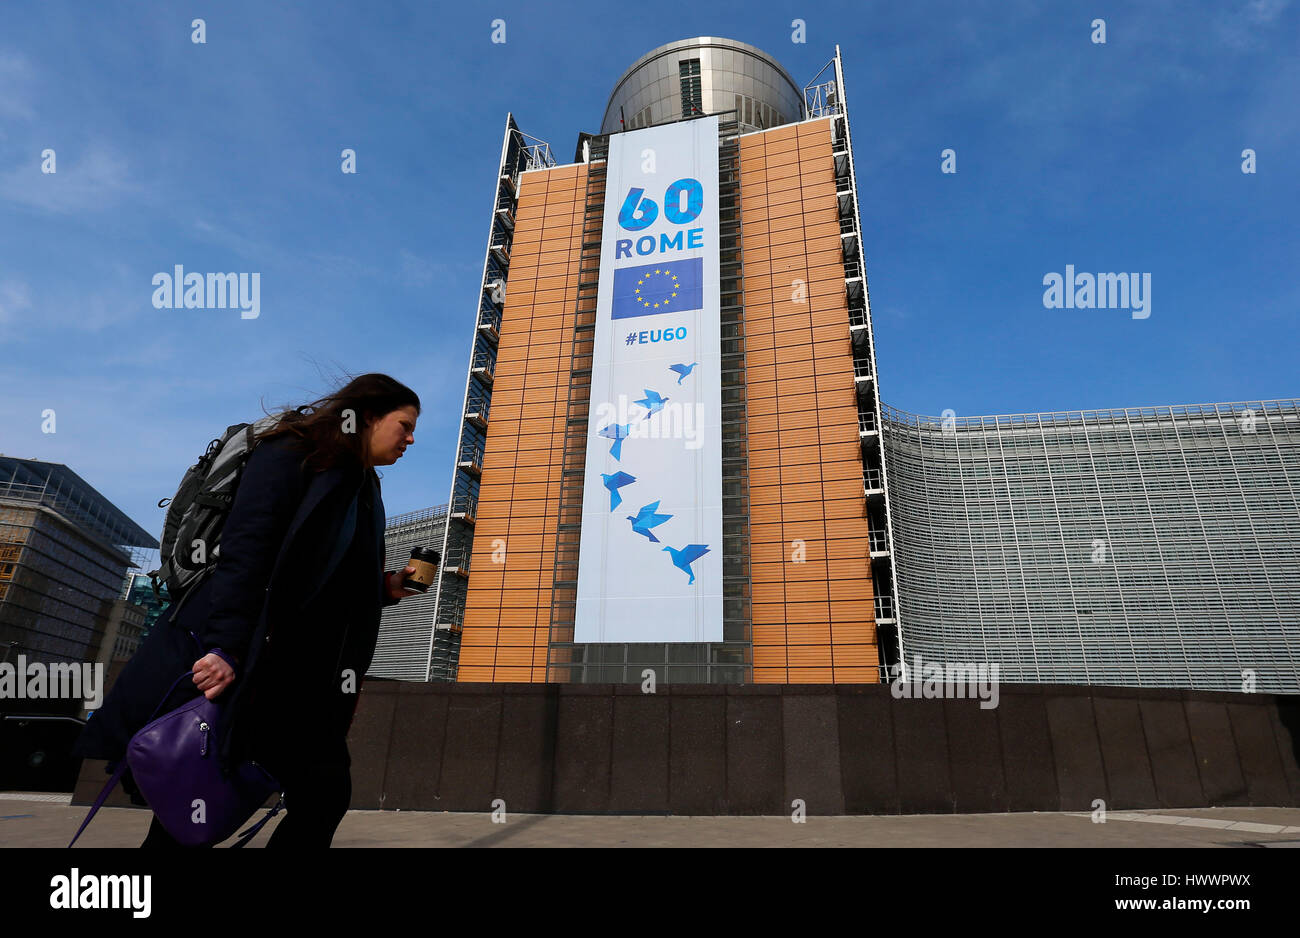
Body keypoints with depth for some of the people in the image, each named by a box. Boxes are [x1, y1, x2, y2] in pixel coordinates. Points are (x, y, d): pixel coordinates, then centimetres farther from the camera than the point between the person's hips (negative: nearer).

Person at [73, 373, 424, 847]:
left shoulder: (362, 491, 17)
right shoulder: (293, 452, -5)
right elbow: (245, 549, -18)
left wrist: (387, 588, 4)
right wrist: (227, 646, -25)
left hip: (296, 673, 7)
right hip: (228, 656, -7)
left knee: (326, 792, 0)